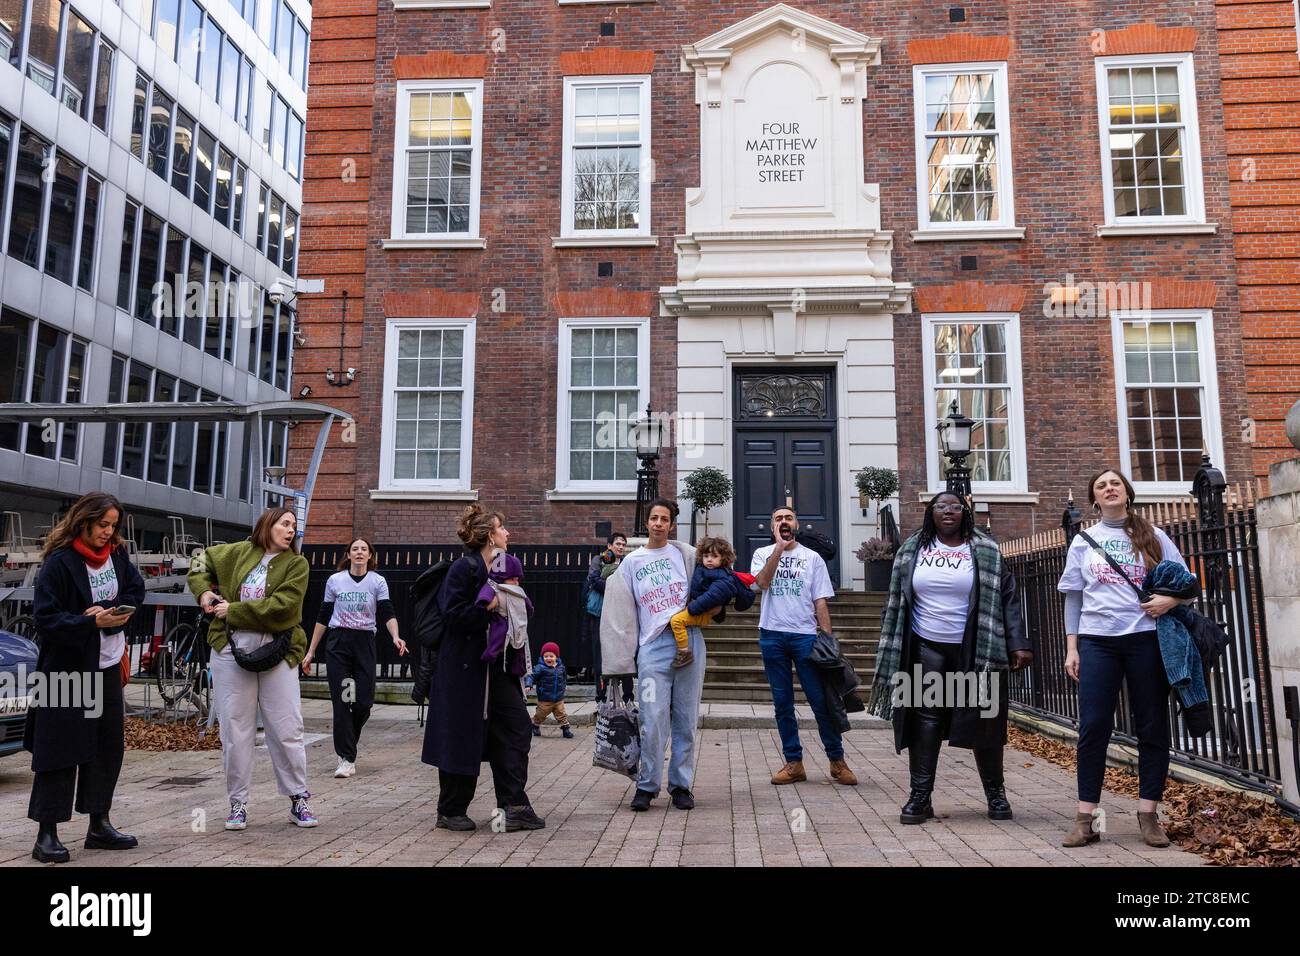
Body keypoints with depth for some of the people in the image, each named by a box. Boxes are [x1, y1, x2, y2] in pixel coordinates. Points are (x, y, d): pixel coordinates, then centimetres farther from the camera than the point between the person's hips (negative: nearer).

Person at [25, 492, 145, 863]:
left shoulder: (117, 555, 4)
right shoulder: (59, 562, -14)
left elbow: (135, 590, 5)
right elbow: (45, 617, -16)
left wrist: (111, 611, -12)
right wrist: (92, 622, -26)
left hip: (107, 665, 6)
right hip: (66, 668, -6)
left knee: (109, 745, 10)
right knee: (60, 749, -2)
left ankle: (99, 825, 22)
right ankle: (46, 835, 7)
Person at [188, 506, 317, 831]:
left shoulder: (296, 564, -1)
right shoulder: (237, 552, 8)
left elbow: (281, 605, -13)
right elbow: (200, 563, 25)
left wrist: (233, 611, -11)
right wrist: (204, 591, 7)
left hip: (276, 652, -2)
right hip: (232, 650, 2)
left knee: (287, 730, 1)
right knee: (235, 731, 6)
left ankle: (298, 801, 12)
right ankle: (238, 803, 18)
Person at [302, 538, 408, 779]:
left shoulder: (377, 582, 3)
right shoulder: (335, 580, 6)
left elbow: (387, 614, -7)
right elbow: (323, 617, 10)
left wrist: (395, 637, -27)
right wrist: (311, 652, 7)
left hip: (364, 643, 0)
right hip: (337, 643, 0)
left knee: (364, 702, -1)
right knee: (341, 701, -4)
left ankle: (346, 745, 27)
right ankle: (347, 759, 2)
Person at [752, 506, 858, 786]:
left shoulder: (812, 557, 8)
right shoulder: (762, 554, 8)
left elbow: (821, 602, 5)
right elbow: (762, 582, -12)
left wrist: (827, 638, -3)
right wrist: (779, 547, -15)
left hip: (805, 635, -1)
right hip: (772, 635, 1)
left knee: (821, 700, -2)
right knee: (782, 703, 6)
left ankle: (837, 760, 11)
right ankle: (794, 763, 15)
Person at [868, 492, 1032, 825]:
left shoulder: (986, 552, 3)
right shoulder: (913, 549, 8)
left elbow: (1008, 600, 1)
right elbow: (897, 602, 11)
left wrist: (1018, 644, -8)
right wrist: (892, 651, 8)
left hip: (974, 651, -1)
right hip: (926, 650, 1)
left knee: (983, 721, 5)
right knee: (924, 720, -2)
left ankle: (995, 792, 22)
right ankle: (920, 795, 5)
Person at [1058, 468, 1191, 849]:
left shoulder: (1153, 536, 8)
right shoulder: (1083, 540, 11)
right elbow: (1073, 597, 10)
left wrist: (1171, 599, -14)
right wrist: (1071, 647, 5)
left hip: (1146, 638, 0)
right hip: (1097, 640, 0)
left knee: (1152, 727, 3)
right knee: (1093, 728, -2)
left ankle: (1148, 814, 14)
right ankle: (1085, 819, 3)